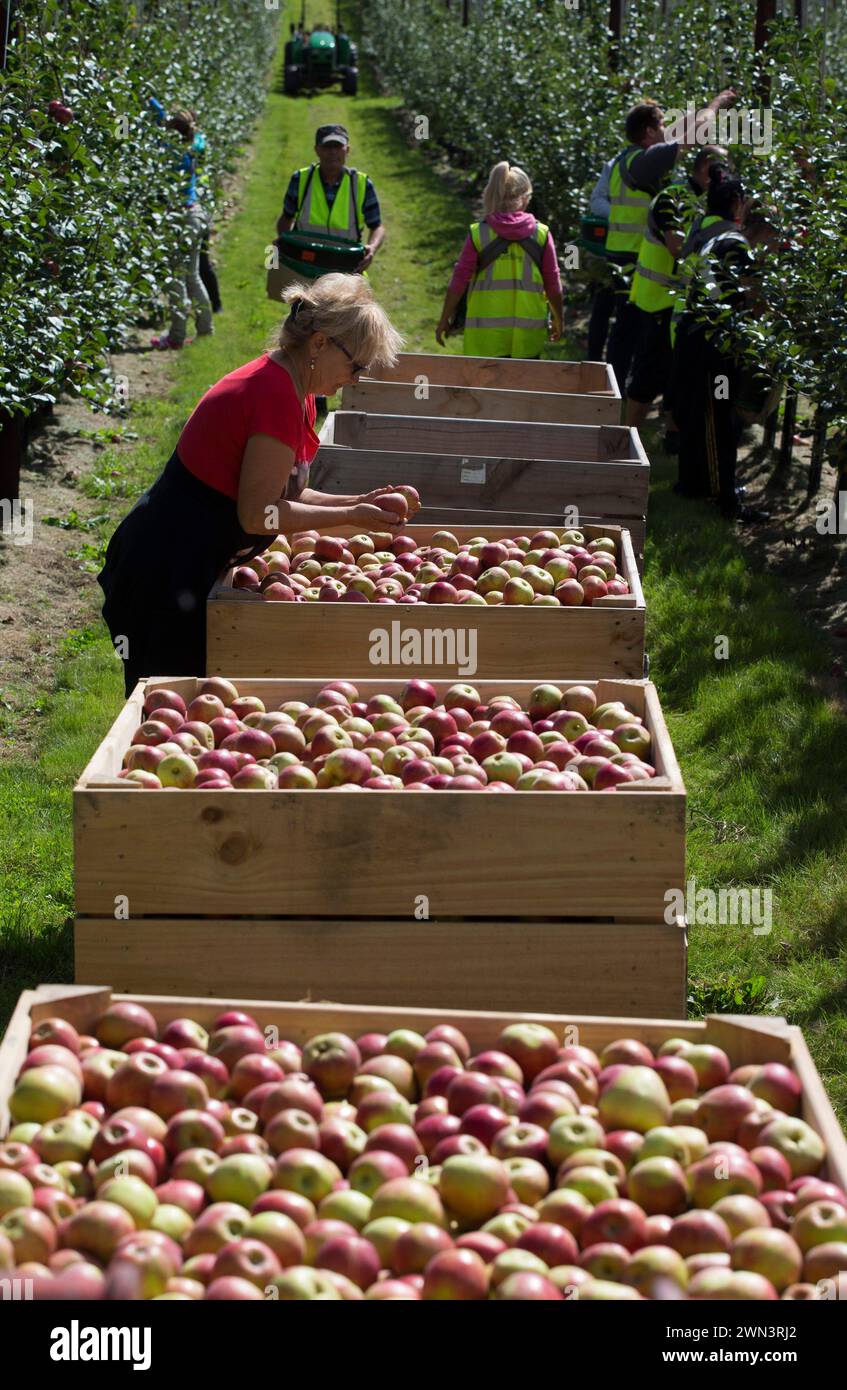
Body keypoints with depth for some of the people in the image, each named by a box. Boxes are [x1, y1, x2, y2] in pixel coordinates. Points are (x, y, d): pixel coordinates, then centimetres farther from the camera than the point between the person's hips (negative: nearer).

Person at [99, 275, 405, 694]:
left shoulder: (288, 389, 9)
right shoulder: (277, 397, -22)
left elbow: (278, 494, 15)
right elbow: (259, 514, -20)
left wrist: (354, 502, 4)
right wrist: (351, 516, -12)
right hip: (168, 576, -10)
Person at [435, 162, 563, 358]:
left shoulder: (478, 234, -4)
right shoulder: (541, 234, -1)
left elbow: (459, 282, -2)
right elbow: (553, 285, 5)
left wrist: (444, 320, 10)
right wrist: (558, 320, 21)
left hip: (487, 335, -1)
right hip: (529, 333, 1)